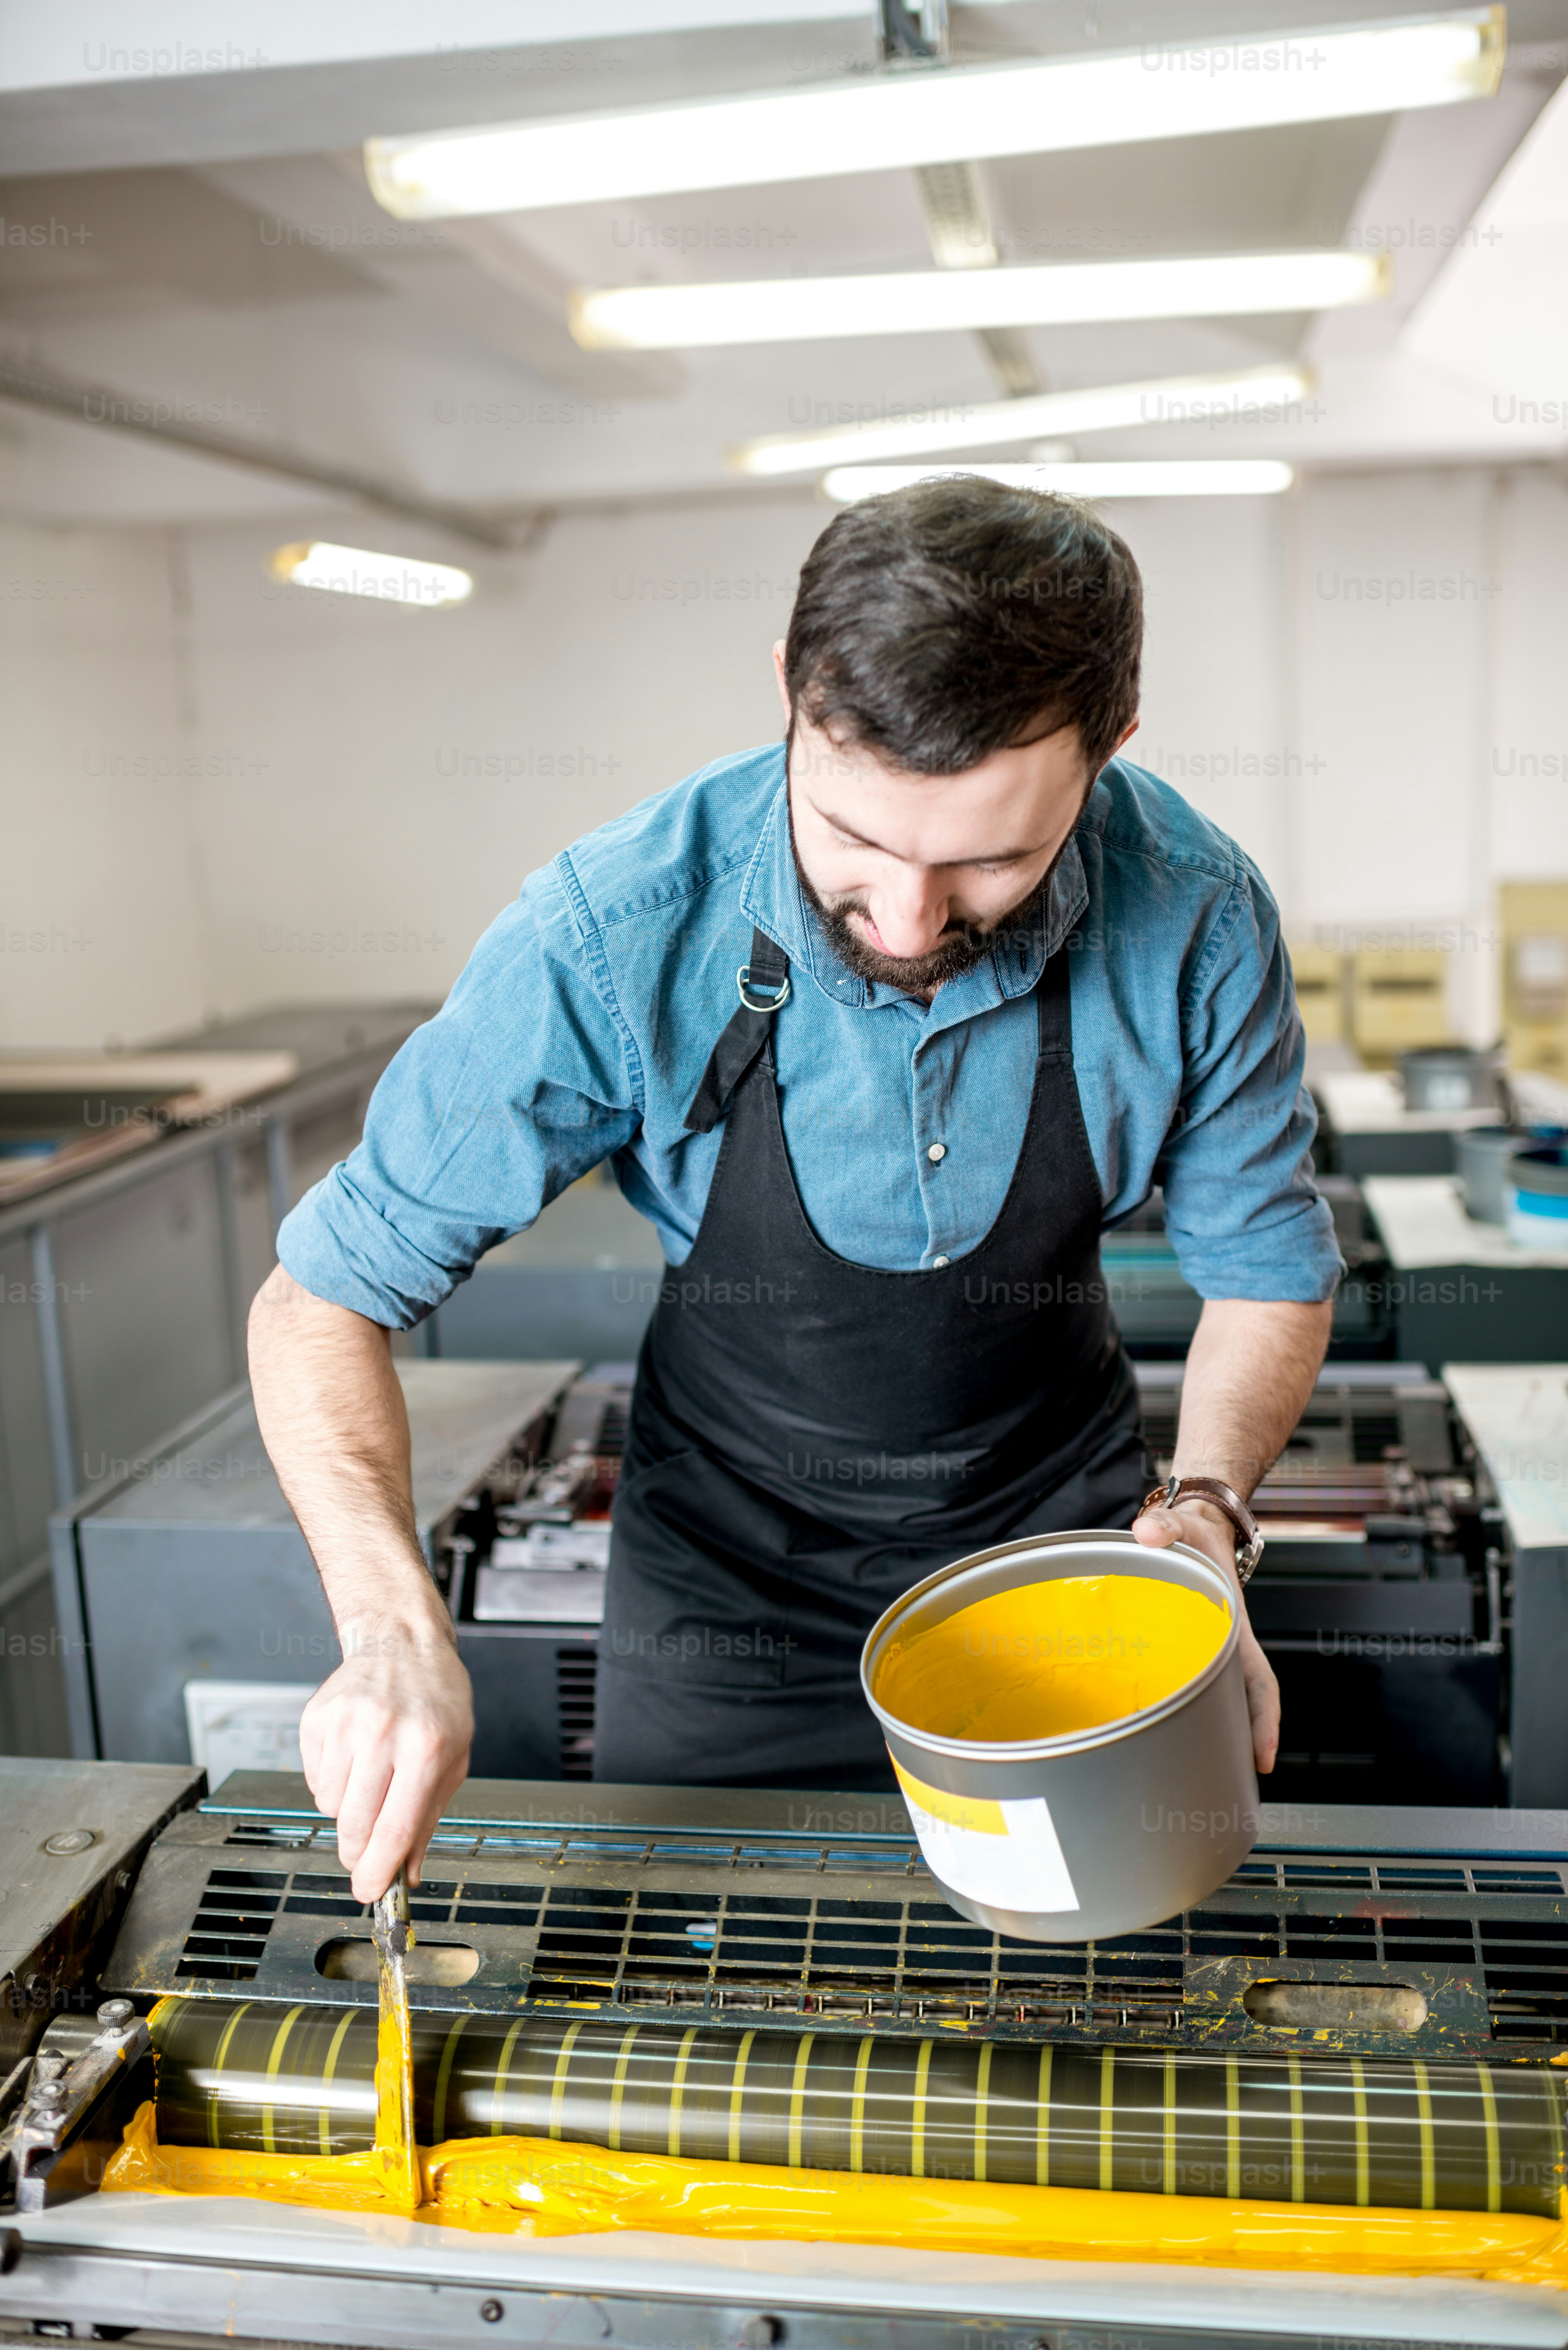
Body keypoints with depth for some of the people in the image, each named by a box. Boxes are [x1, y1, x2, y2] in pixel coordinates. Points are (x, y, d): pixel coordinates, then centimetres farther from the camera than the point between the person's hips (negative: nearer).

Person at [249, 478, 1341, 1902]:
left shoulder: (1199, 920, -23)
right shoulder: (613, 938, -29)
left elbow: (1270, 1268, -6)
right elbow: (323, 1299, -20)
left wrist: (1205, 1510, -24)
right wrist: (397, 1627, -35)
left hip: (1058, 1529, 2)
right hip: (729, 1559, -1)